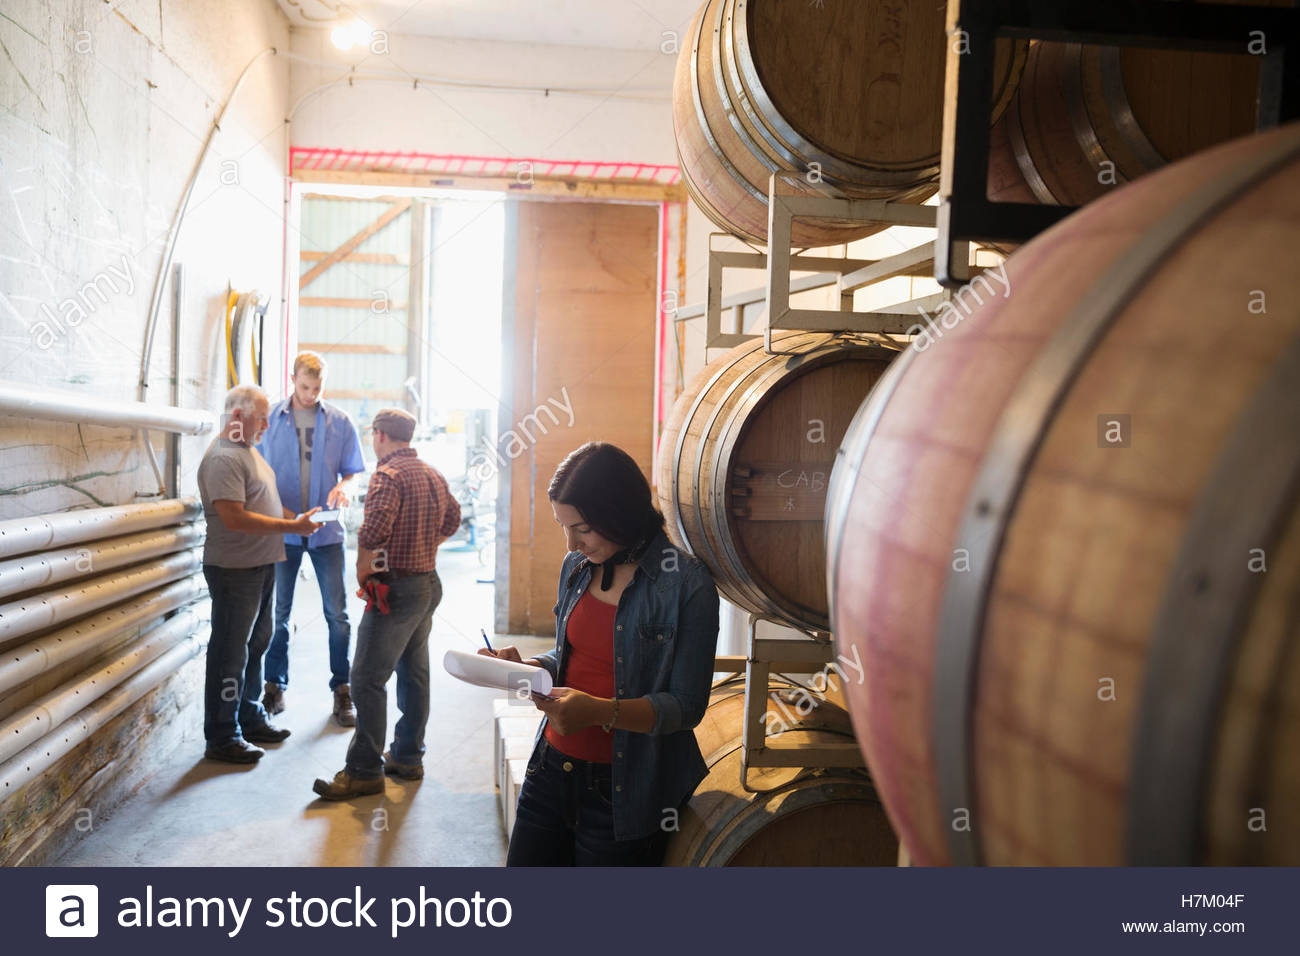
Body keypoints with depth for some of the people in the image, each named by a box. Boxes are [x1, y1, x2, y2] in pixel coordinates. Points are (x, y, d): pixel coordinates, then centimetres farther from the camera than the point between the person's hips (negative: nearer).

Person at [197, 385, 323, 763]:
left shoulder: (247, 450, 14)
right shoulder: (222, 458, -19)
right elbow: (234, 517, -26)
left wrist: (295, 517, 8)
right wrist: (291, 527, -23)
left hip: (261, 566, 10)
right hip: (234, 571, -10)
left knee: (255, 645, 20)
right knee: (230, 654, -1)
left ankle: (250, 719, 34)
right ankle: (222, 738, 9)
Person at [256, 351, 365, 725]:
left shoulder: (340, 421, 3)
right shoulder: (271, 418, 2)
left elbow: (353, 470, 7)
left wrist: (343, 486, -15)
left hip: (326, 530, 0)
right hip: (282, 529, 0)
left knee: (337, 613, 0)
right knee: (278, 612, 9)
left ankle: (342, 690, 10)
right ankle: (275, 687, 22)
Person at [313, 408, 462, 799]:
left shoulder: (388, 475, -15)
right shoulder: (433, 474, 12)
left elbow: (374, 531, -26)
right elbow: (452, 520, 24)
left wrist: (362, 571, -12)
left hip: (396, 587, -9)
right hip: (429, 583, 9)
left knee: (368, 679, -4)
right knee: (414, 673, 15)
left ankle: (364, 770, 0)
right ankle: (408, 757, 25)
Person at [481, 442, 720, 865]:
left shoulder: (687, 584, -16)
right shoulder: (576, 567, 5)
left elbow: (686, 706, -16)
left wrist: (601, 711, -30)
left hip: (625, 789, -6)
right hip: (553, 769, 6)